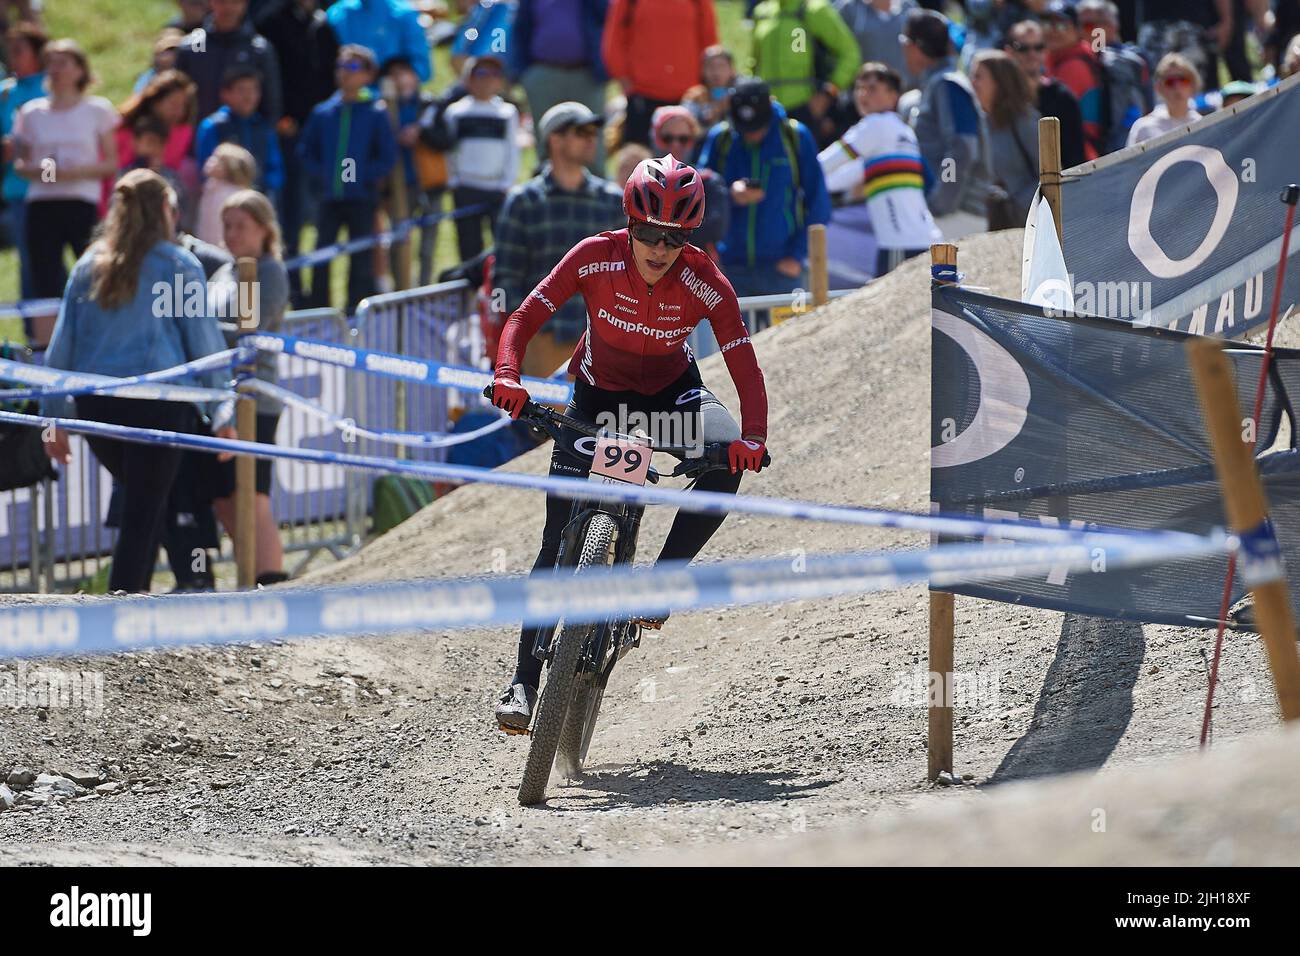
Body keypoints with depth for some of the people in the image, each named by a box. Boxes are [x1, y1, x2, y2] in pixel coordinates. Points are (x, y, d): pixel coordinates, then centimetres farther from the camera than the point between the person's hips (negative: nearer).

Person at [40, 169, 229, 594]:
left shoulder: (89, 265, 11)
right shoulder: (179, 265, 0)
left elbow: (61, 346, 10)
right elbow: (206, 343, 0)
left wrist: (53, 416, 14)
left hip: (96, 403, 4)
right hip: (159, 400, -4)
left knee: (142, 505, 21)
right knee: (142, 516, -1)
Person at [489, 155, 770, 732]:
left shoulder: (704, 282, -25)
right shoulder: (595, 258, -25)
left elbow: (744, 364, -27)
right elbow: (526, 318, -22)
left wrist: (752, 437, -43)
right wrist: (508, 375, -40)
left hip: (670, 388, 0)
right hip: (598, 390, 0)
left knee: (726, 464, -32)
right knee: (560, 538, -9)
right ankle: (524, 681, -5)